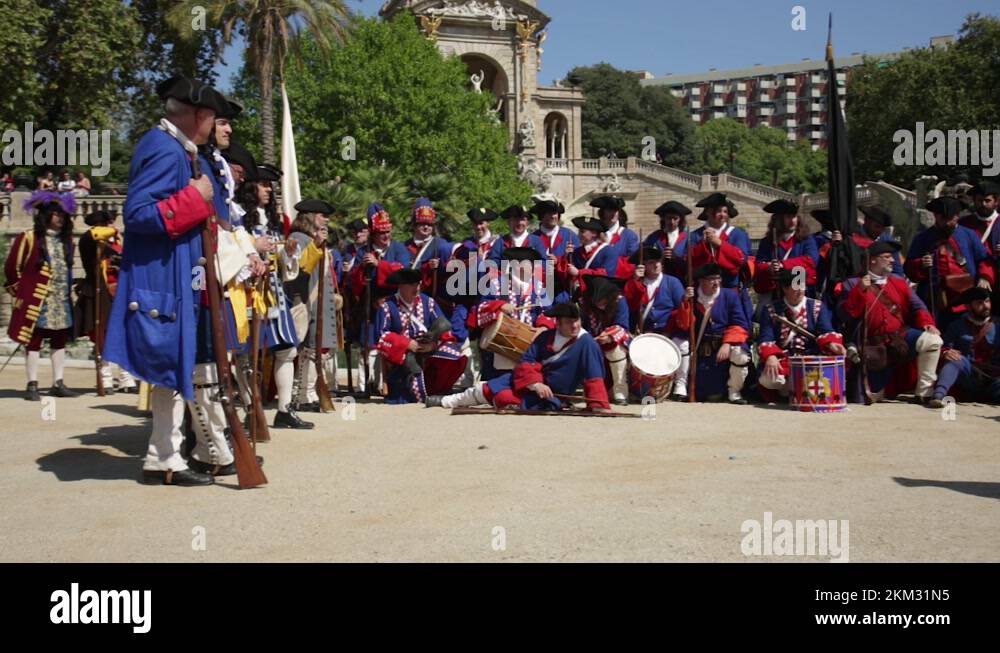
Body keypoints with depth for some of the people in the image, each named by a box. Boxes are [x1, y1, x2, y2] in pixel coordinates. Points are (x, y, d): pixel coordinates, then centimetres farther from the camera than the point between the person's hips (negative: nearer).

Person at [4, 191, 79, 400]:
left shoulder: (66, 239, 11)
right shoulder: (29, 238, -7)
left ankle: (58, 384, 16)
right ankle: (32, 385, 1)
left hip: (62, 302, 6)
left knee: (59, 342, 9)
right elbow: (12, 268, -3)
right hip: (37, 302, -6)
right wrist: (21, 292, 1)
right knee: (34, 342, -2)